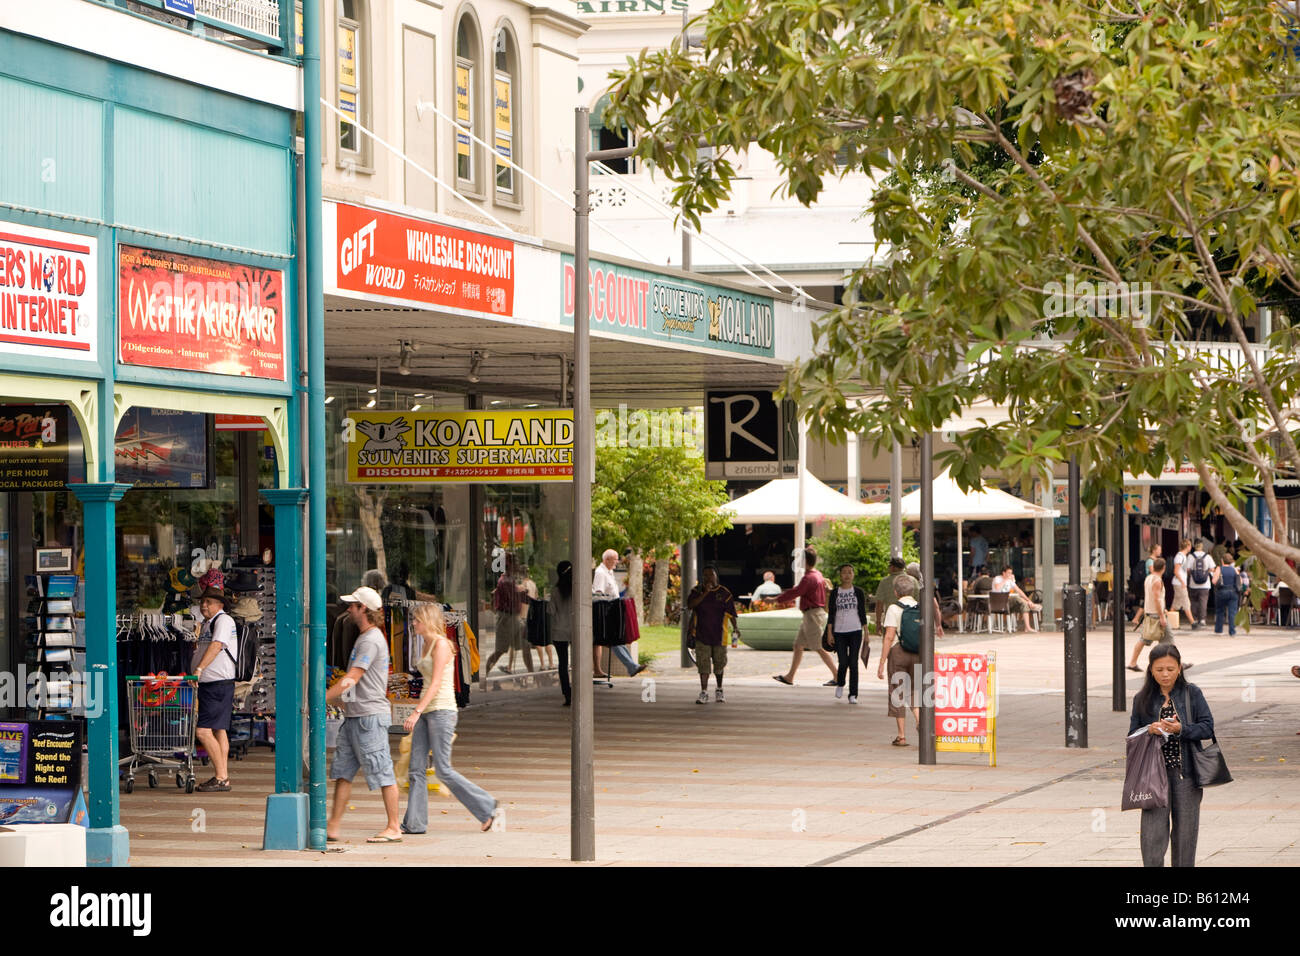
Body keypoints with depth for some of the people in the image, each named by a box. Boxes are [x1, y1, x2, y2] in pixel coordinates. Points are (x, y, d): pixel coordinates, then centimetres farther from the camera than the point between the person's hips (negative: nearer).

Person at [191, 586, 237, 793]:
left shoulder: (224, 621, -12)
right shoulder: (206, 623, 17)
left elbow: (216, 646, -27)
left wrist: (199, 669, -36)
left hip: (219, 684, -10)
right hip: (207, 685, 10)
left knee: (203, 731, -14)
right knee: (219, 731, 9)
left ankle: (221, 777, -11)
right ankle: (223, 777, 11)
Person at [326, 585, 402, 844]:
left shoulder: (371, 641, -15)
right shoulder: (365, 638, 18)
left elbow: (351, 679, -20)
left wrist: (321, 700, -18)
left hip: (370, 716, -10)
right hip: (354, 716, 10)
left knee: (382, 773, -4)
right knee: (342, 772, 7)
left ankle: (394, 827, 1)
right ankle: (332, 827, 8)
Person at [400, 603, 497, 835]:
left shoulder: (441, 644, -12)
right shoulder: (427, 646, 16)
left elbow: (436, 683, -20)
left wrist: (416, 712, -26)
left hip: (441, 711, -9)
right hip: (426, 712, 9)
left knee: (443, 770, -7)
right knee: (416, 769, 3)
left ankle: (486, 807, 4)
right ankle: (414, 823, 4)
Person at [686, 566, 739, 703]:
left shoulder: (724, 593, 2)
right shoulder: (697, 591, 4)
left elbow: (732, 613, 3)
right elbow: (690, 604, -13)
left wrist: (736, 627, -8)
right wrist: (705, 593, -19)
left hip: (719, 635, 0)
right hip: (701, 634, 0)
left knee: (719, 664, 10)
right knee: (703, 664, -5)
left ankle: (719, 691, 27)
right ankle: (704, 692, -3)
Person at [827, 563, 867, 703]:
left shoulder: (858, 592, 5)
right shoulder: (835, 593, 5)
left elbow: (862, 613, 7)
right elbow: (831, 613, 6)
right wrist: (830, 633, 0)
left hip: (855, 631, 0)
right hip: (839, 632, 0)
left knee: (853, 663, -5)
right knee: (843, 663, -4)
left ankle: (853, 695, 0)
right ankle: (840, 684, 27)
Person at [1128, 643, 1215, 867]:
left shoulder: (1192, 694, 1)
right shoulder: (1143, 699, 5)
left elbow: (1207, 727, -3)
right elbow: (1133, 737, 7)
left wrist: (1181, 729, -19)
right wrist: (1150, 731, -15)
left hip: (1185, 773, 0)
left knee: (1185, 831, 6)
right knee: (1153, 832, -7)